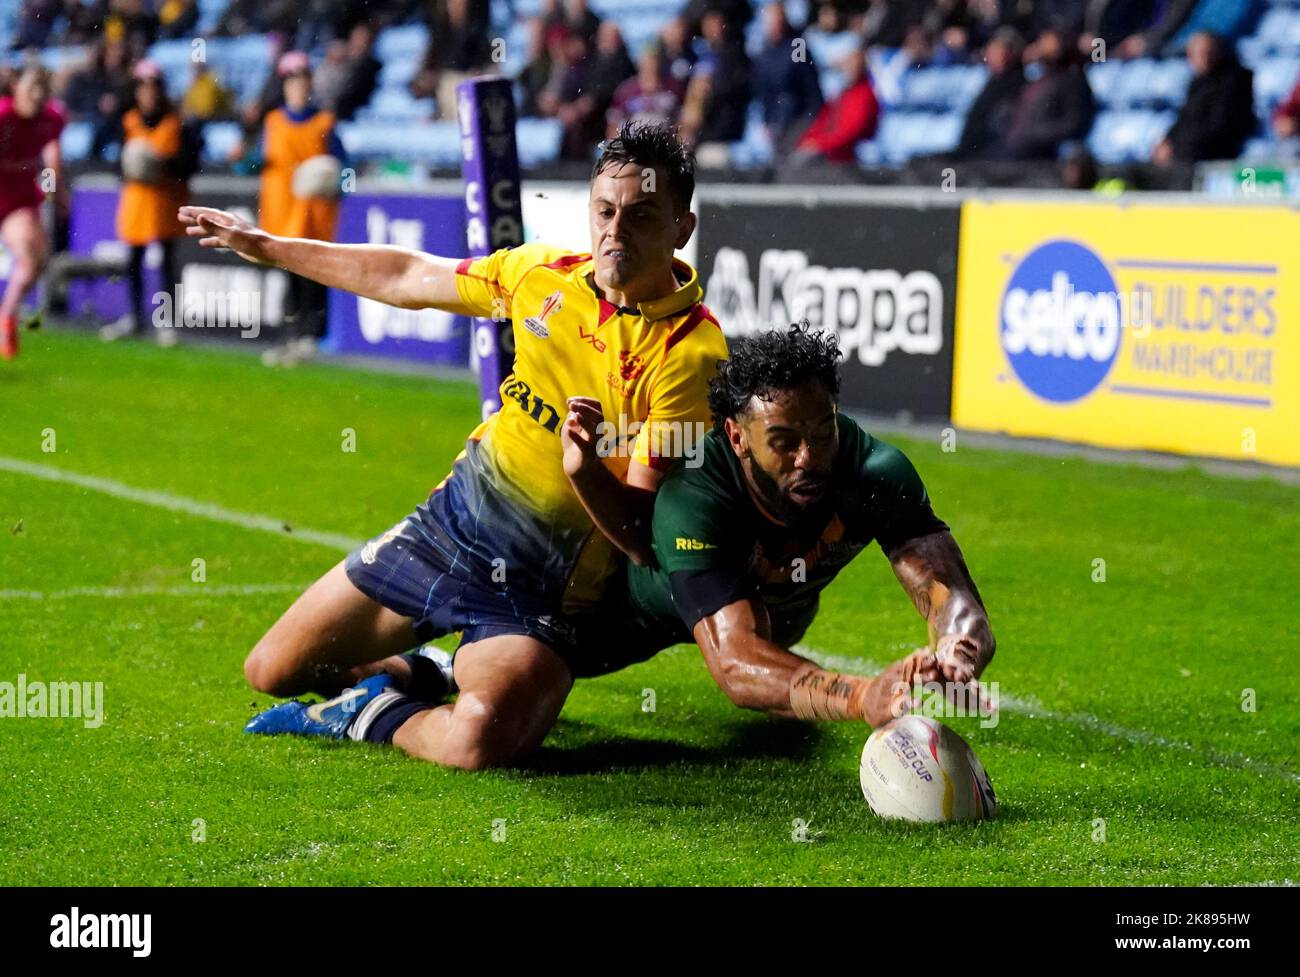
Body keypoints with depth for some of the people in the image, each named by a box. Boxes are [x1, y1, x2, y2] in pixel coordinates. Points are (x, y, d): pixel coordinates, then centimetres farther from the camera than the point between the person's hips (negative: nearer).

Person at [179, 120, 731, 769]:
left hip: (538, 589, -6)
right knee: (272, 671, 10)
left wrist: (591, 475, -40)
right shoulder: (543, 273, -1)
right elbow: (405, 278, 17)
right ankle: (419, 676, 34)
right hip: (449, 521, 6)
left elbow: (644, 537, -19)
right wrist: (265, 246, 22)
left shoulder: (690, 352, -19)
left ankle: (378, 715, -2)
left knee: (477, 738, -34)